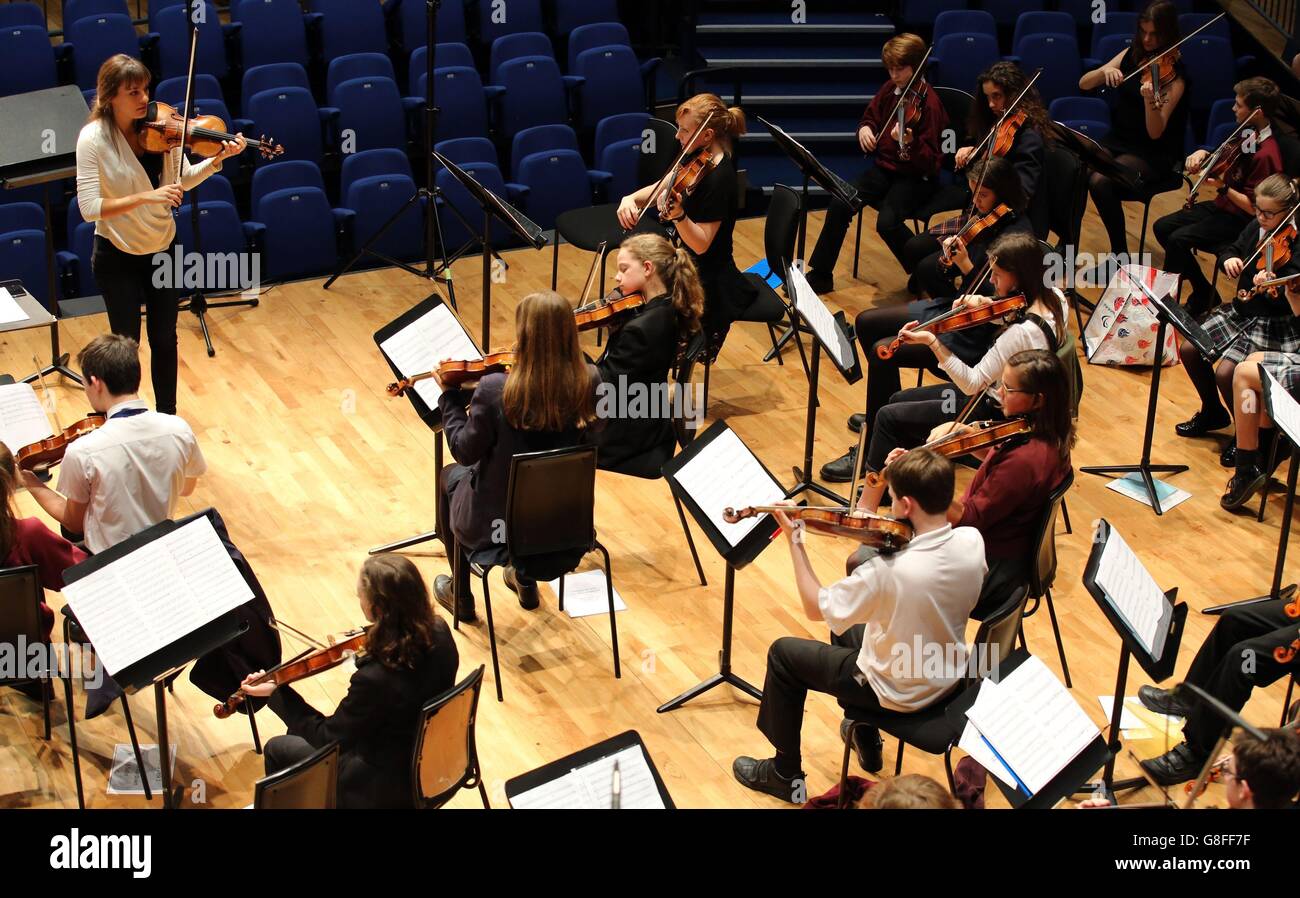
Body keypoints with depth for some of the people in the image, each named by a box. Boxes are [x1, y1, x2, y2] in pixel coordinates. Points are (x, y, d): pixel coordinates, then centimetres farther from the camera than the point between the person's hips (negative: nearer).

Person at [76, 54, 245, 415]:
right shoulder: (94, 138, -20)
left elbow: (183, 180, 4)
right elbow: (89, 207, -26)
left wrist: (217, 160, -13)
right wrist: (146, 197, -35)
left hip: (162, 249, 4)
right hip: (117, 255, -4)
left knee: (165, 338, 14)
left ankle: (168, 416, 31)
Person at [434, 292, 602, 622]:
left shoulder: (495, 390, -30)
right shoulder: (589, 381, -17)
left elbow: (465, 452, -15)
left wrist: (450, 397, -1)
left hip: (497, 523, -4)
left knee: (451, 475, 31)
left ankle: (460, 595, 44)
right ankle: (526, 581, 50)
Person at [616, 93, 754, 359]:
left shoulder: (718, 179, -24)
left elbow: (701, 245, -26)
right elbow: (656, 189, 8)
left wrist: (677, 215, -42)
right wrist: (630, 199, -12)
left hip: (708, 286, -9)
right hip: (689, 269, 9)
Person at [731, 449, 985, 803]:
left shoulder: (889, 571, -37)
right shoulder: (972, 541, -20)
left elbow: (815, 607, -22)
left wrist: (794, 539, -14)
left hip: (898, 692, -6)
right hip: (949, 678, 6)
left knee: (783, 653, 13)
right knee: (847, 628, 32)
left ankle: (785, 774, 28)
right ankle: (865, 738, 48)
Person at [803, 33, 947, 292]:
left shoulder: (928, 102, -16)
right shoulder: (890, 91, 4)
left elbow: (929, 160, -19)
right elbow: (871, 118, 22)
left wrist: (909, 142, -39)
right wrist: (865, 129, -2)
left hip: (916, 176, -6)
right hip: (885, 166, 6)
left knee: (887, 221, -32)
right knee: (840, 204, -15)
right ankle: (820, 275, -2)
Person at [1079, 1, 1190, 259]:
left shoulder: (1173, 75, -12)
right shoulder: (1131, 55, 5)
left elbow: (1155, 133, -20)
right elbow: (1083, 84, 2)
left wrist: (1150, 100, -38)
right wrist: (1105, 71, -18)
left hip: (1153, 154, -5)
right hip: (1116, 141, 6)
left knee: (1100, 181, -32)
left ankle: (1120, 255, -14)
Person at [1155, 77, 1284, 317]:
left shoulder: (1265, 154, -25)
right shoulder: (1247, 135, 2)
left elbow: (1253, 207, -24)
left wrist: (1221, 187, -27)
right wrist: (1203, 154, -2)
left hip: (1240, 219, -10)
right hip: (1222, 206, 10)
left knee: (1178, 240, -23)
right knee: (1162, 227, 4)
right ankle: (1203, 293, 8)